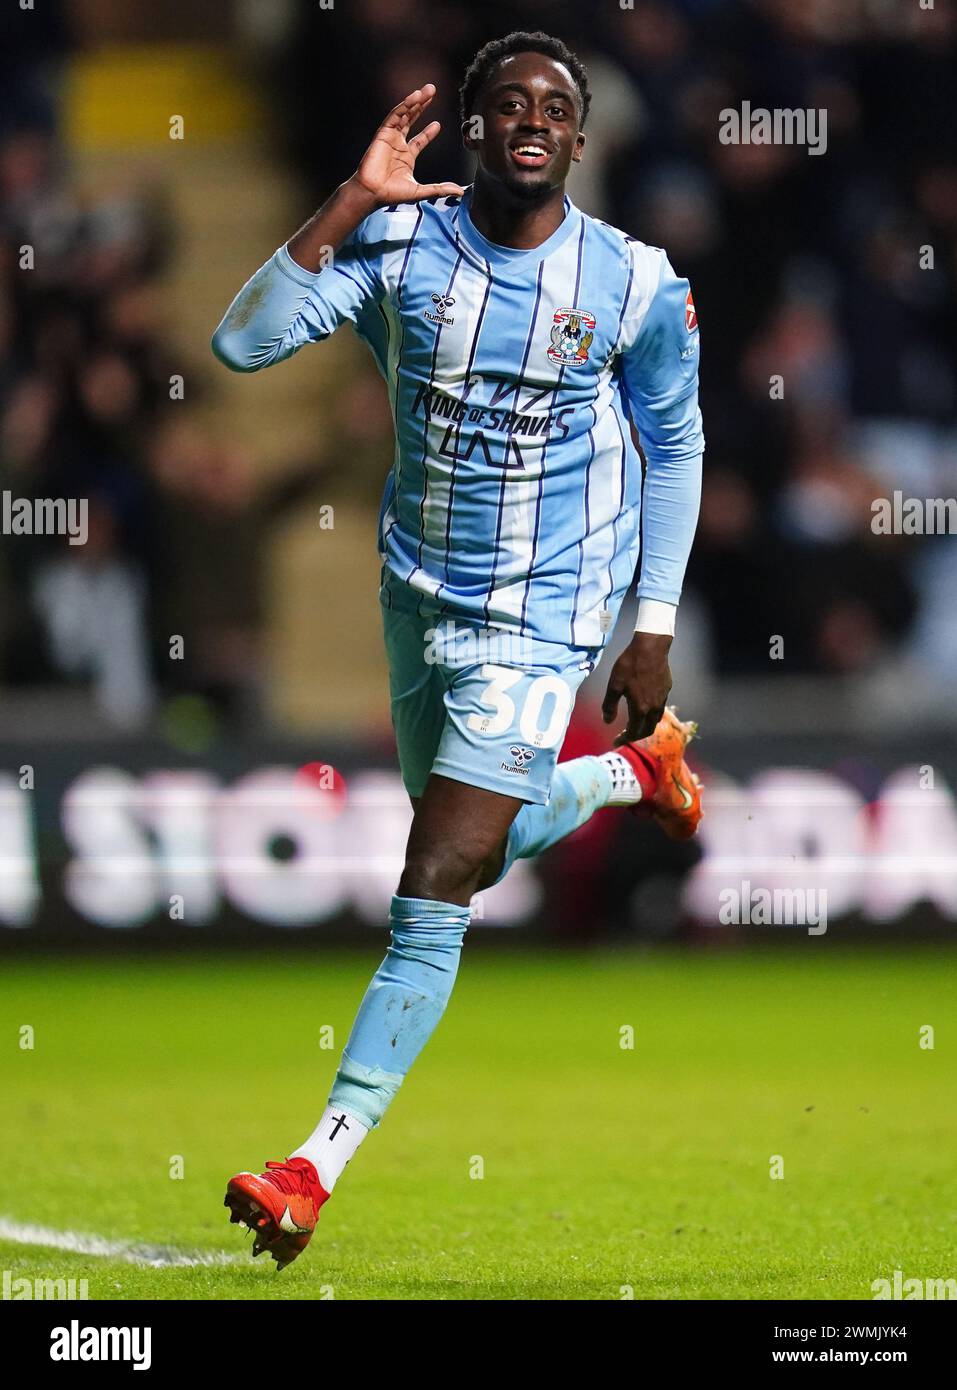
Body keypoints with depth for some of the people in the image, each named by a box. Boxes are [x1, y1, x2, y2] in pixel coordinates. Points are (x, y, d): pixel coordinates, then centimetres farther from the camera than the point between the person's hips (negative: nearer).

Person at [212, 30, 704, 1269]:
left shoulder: (635, 284, -11)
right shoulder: (403, 242, -10)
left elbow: (674, 449, 3)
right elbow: (243, 342, -21)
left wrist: (652, 635, 1)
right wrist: (355, 200, -29)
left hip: (540, 617, -4)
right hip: (419, 594, 4)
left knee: (435, 887, -11)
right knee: (483, 844, 22)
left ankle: (319, 1164, -9)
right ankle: (633, 771, 52)